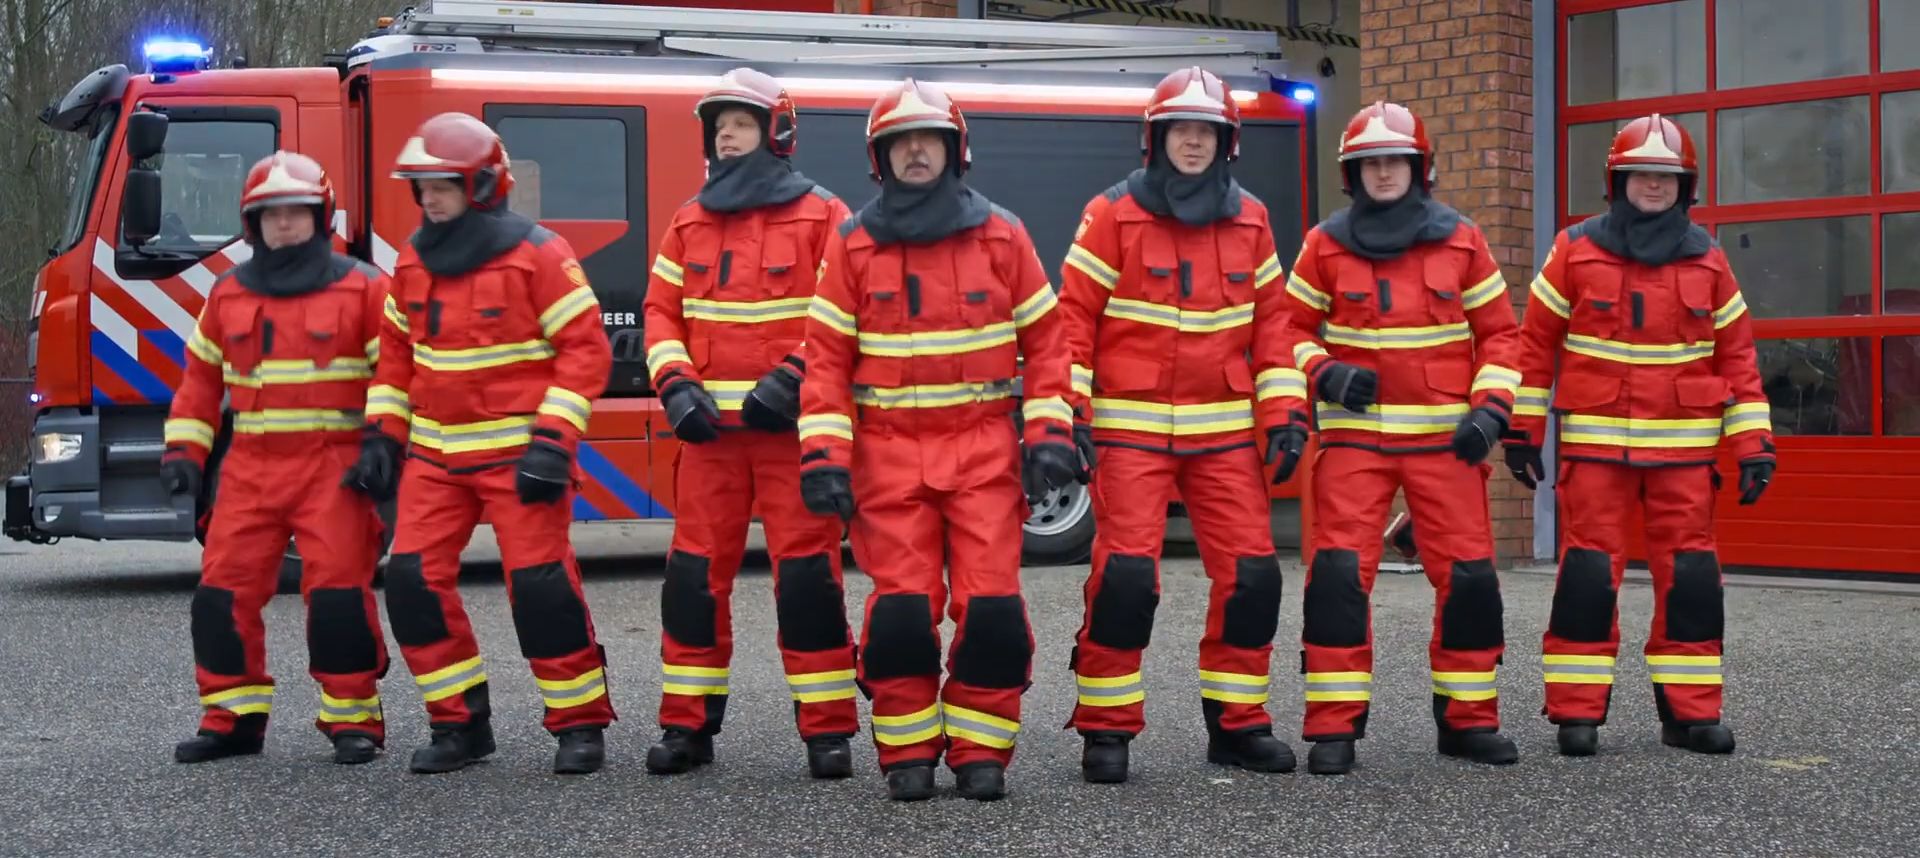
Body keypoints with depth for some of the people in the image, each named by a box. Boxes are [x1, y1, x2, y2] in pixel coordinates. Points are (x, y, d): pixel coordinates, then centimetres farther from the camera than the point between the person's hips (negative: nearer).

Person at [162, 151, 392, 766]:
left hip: (333, 462, -4)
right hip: (251, 465, 4)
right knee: (224, 590, 2)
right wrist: (184, 449, 10)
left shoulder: (361, 288, -1)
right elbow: (201, 375, 18)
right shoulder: (228, 294, 12)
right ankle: (234, 716, 14)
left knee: (339, 592, -10)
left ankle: (354, 719, 2)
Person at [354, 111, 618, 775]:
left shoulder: (537, 255, -10)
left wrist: (552, 442, -19)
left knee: (540, 585, -9)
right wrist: (383, 435, 10)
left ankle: (581, 723, 5)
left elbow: (586, 349, -12)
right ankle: (459, 721, 9)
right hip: (435, 453, 6)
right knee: (413, 578, -3)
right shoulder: (413, 260, 8)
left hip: (517, 453, -6)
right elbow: (396, 351, 18)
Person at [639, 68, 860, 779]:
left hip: (792, 423, -4)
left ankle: (827, 729, 2)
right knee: (695, 572, 4)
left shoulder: (822, 218, -1)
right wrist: (676, 386, -3)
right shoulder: (689, 224, 13)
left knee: (807, 573, -5)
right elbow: (661, 311, 14)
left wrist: (792, 379, -17)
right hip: (709, 426, 4)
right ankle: (688, 723, 14)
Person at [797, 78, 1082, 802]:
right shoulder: (853, 245, 4)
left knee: (991, 606, -5)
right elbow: (827, 357, 2)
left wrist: (1050, 435, -2)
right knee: (901, 608, -3)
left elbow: (1044, 340, 7)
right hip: (889, 449, 0)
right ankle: (907, 752, 11)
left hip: (984, 447, 0)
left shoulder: (1001, 236, 4)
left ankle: (979, 750, 9)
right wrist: (823, 456, -6)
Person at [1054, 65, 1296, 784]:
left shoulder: (1250, 221, 9)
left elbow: (1271, 324, 12)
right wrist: (1068, 414, -10)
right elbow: (1072, 316, -3)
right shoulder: (1112, 215, -2)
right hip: (1131, 428, -4)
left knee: (1252, 573, 1)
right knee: (1125, 574, -11)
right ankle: (1106, 730, 2)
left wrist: (1280, 417, 6)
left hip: (1225, 430, 4)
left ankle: (1235, 723, 15)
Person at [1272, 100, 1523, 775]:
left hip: (1444, 437, 1)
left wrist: (1490, 407, -4)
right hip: (1354, 435, -1)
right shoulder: (1325, 246, 4)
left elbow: (1499, 332, 10)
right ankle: (1334, 727, -3)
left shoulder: (1460, 241, 6)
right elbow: (1292, 328, 10)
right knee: (1339, 574, -10)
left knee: (1468, 575, -1)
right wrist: (1324, 372, -9)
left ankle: (1469, 719, 15)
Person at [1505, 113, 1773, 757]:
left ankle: (1690, 711, 11)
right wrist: (1523, 429, 2)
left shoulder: (1708, 261, 7)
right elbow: (1537, 342, 4)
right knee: (1588, 574, -4)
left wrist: (1754, 444, 4)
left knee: (1690, 577, 1)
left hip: (1684, 447, 2)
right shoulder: (1576, 251, 1)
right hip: (1595, 444, -2)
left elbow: (1737, 354, 8)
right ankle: (1577, 713, 4)